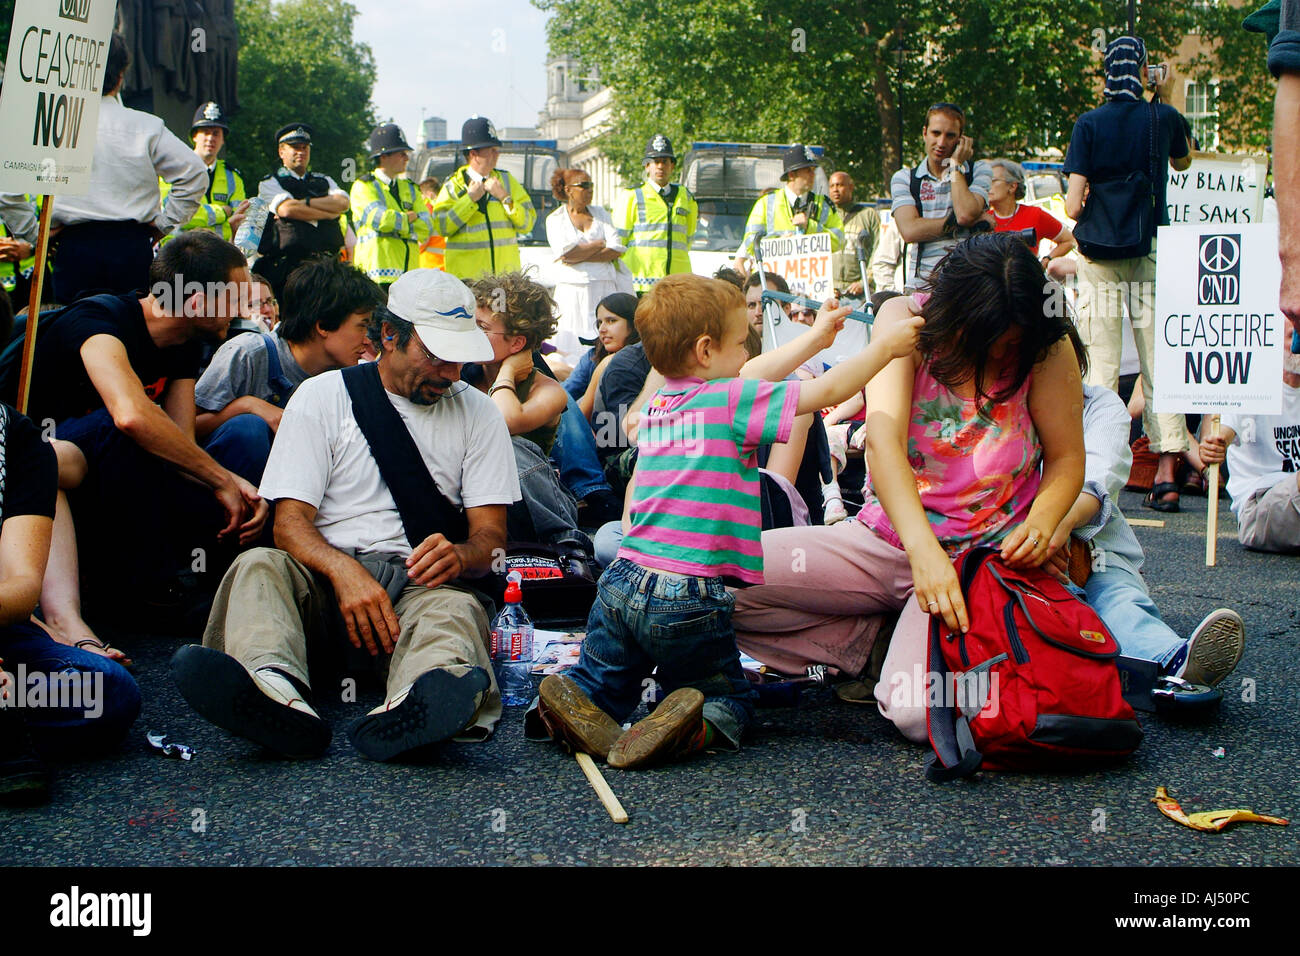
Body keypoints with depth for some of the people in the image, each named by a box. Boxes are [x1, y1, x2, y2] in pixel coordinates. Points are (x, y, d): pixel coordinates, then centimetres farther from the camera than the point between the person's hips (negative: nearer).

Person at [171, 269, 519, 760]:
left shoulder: (477, 412, 15)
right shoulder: (323, 396, 9)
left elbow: (491, 536, 9)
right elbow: (290, 521, -1)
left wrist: (459, 554, -18)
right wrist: (345, 571, -24)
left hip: (421, 582, 0)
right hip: (326, 573, 0)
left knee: (455, 607, -35)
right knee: (258, 565, -31)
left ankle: (401, 713, -69)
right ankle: (276, 690, -63)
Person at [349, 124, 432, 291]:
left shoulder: (409, 188, 21)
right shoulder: (363, 187, 3)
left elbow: (427, 227, 7)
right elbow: (380, 219, -15)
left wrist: (396, 221, -6)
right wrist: (410, 217, 1)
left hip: (409, 274, 5)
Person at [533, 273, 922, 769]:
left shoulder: (659, 403, 13)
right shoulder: (731, 402, -9)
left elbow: (750, 377, 27)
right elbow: (828, 391, -4)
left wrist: (814, 337, 36)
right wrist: (885, 345, 11)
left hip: (623, 579, 5)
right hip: (689, 598, -5)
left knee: (602, 681, 18)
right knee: (728, 698, 12)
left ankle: (576, 703, -14)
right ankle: (696, 728, -19)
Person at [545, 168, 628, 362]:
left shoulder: (600, 213, 14)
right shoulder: (555, 219, 7)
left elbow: (616, 249, 1)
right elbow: (565, 252, -9)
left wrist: (580, 256, -8)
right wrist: (600, 244, -1)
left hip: (604, 286, 2)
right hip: (573, 290, -2)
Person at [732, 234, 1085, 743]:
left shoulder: (1046, 348, -8)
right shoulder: (906, 319, -10)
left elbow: (1067, 458, 1)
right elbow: (883, 441, -22)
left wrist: (1040, 523, -22)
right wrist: (924, 550, -37)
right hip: (887, 539, 2)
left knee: (917, 712, -30)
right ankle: (872, 641, -1)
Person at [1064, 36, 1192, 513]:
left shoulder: (1089, 124, -5)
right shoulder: (1164, 118, 1)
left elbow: (1073, 204, -12)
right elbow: (1183, 162, 24)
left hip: (1099, 253, -1)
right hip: (1152, 250, 1)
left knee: (1100, 365, 1)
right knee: (1158, 360, 4)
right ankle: (1167, 470, 0)